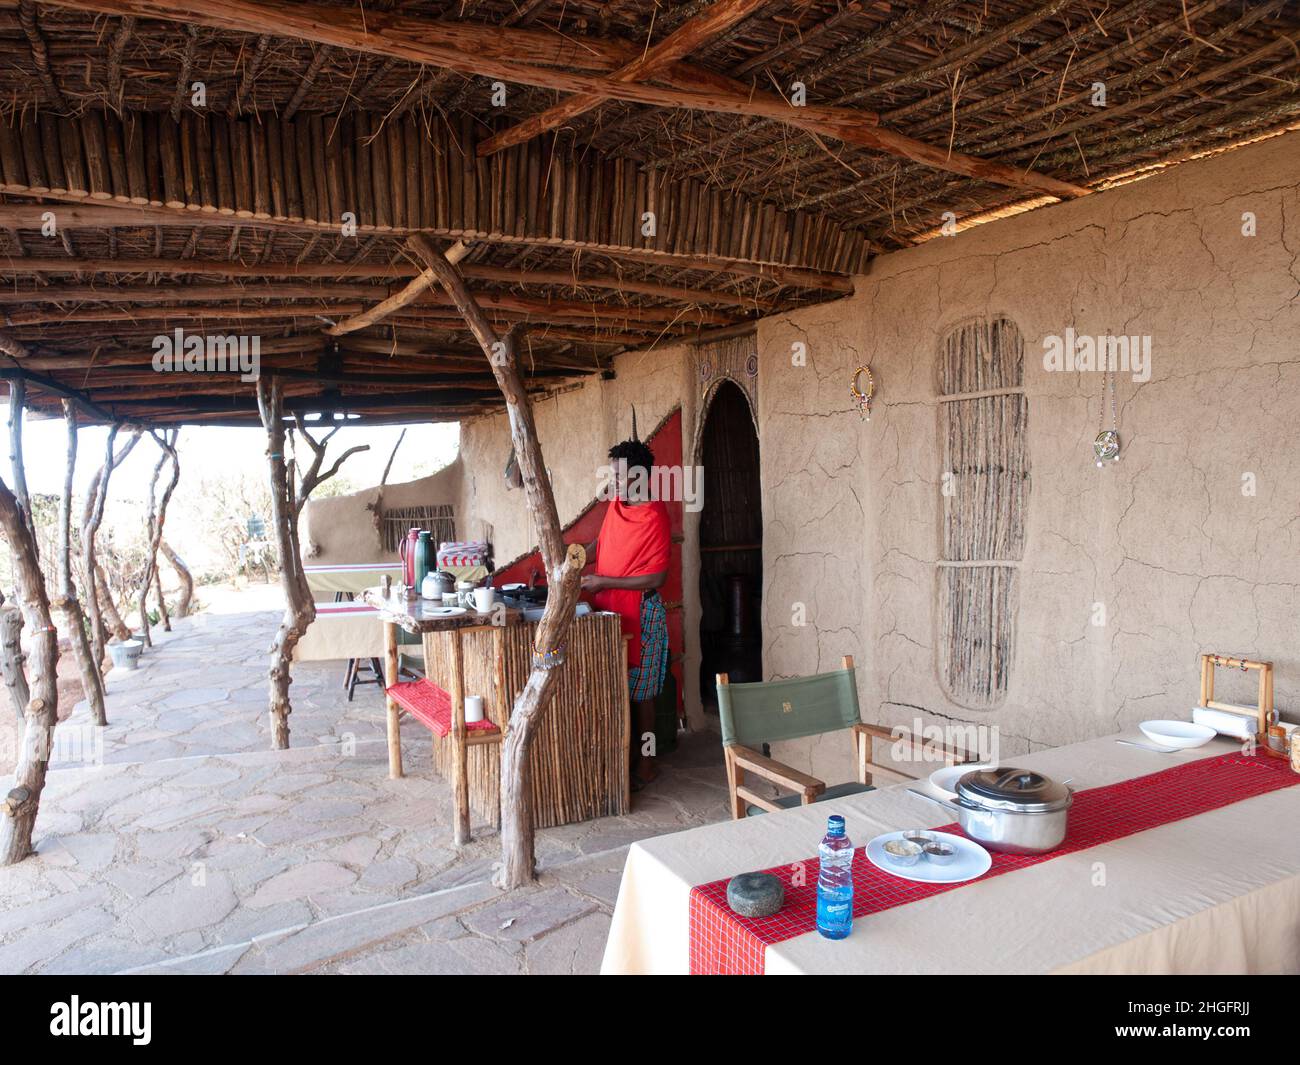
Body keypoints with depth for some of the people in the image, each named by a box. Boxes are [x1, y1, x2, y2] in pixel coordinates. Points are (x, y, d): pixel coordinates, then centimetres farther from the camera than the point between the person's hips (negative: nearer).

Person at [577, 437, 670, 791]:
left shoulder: (655, 518, -19)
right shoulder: (616, 506, 6)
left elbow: (656, 578, -21)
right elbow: (601, 544, 20)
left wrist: (603, 582, -19)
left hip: (639, 613, -8)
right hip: (611, 611, 8)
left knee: (639, 692, 4)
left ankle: (646, 763, 18)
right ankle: (629, 752, 30)